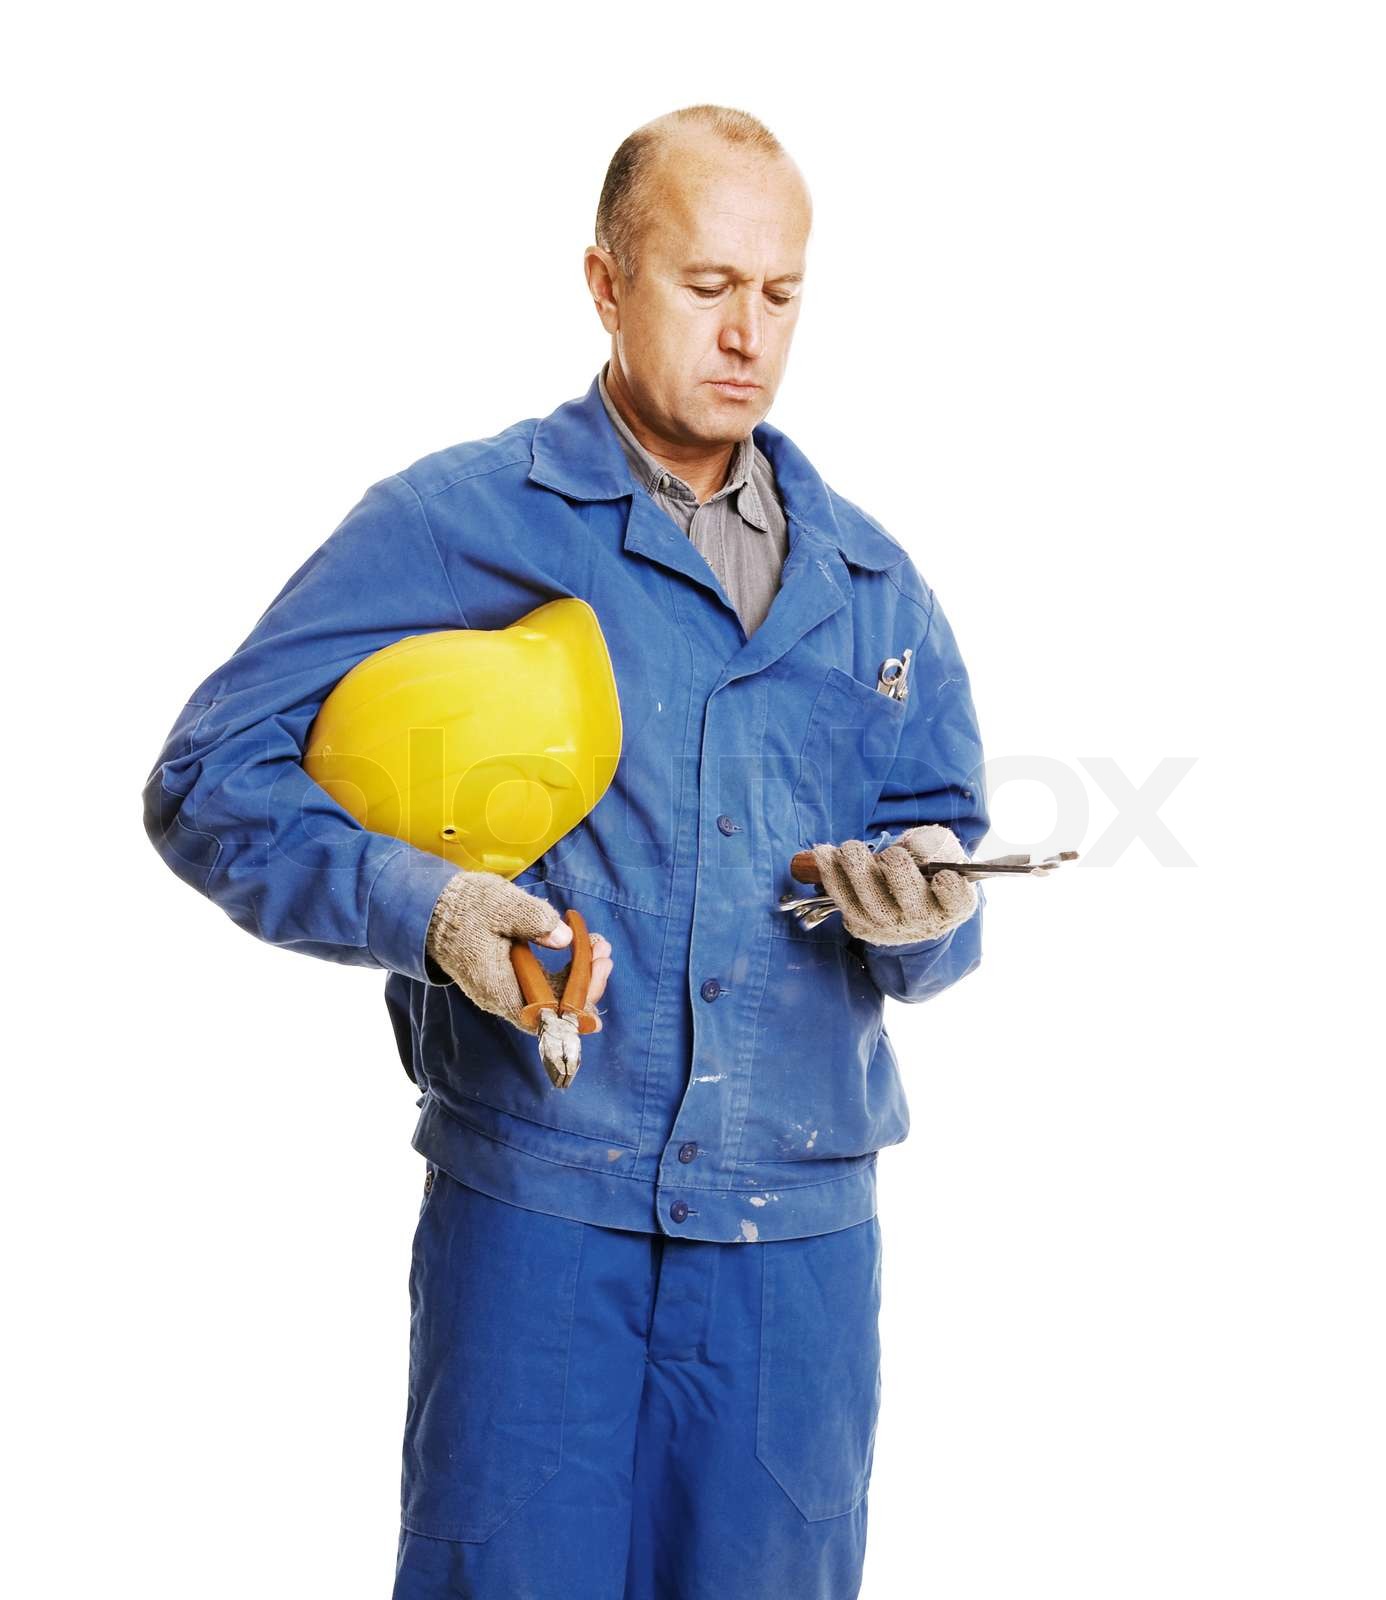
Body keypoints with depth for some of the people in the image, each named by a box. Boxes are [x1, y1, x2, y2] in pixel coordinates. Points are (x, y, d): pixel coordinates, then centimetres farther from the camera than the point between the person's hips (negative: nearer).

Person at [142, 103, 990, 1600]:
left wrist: (921, 906, -8)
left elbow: (942, 845, 16)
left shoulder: (870, 581, 14)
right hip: (535, 1204, -4)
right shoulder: (453, 522, 0)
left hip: (800, 1224, 4)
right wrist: (419, 908, -18)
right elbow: (211, 777, -3)